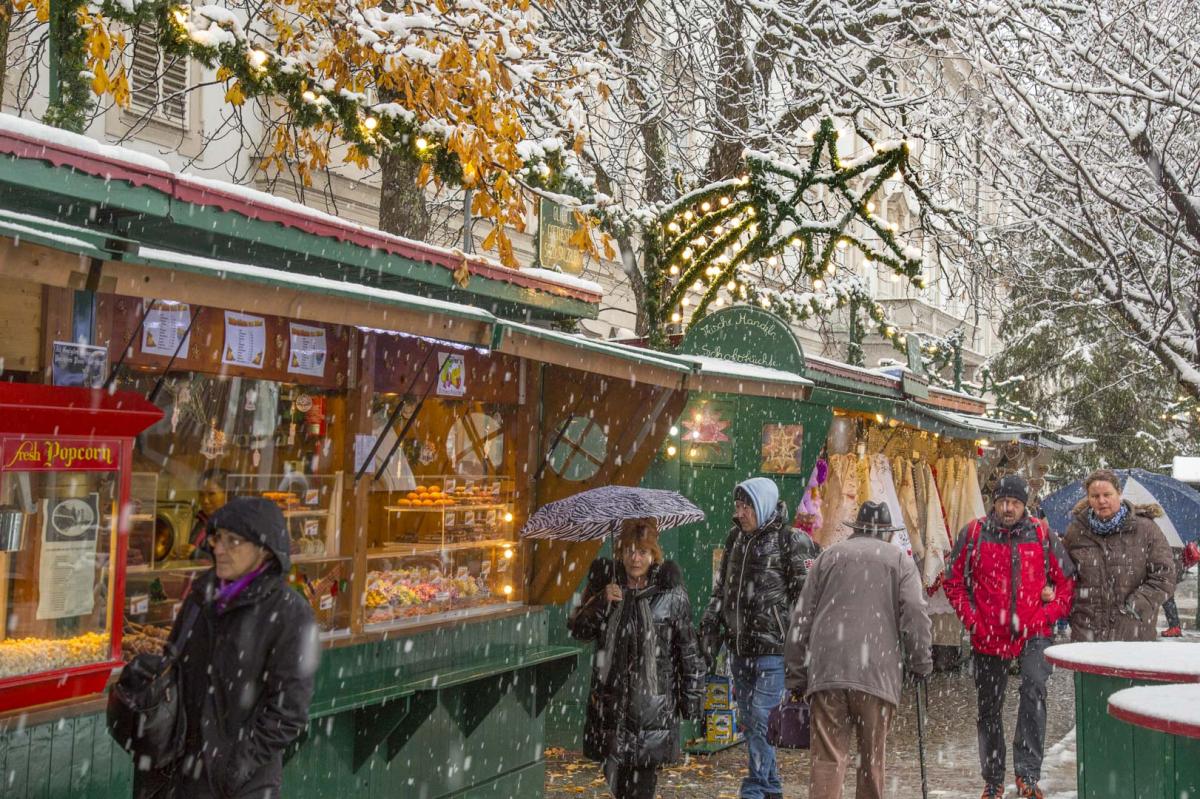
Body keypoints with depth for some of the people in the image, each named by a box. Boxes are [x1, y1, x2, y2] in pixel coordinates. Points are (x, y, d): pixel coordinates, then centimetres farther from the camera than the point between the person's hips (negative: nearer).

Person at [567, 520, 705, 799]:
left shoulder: (670, 592, -4)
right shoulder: (604, 580, 5)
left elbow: (688, 650, 0)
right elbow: (577, 629, 4)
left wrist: (692, 699, -1)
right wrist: (601, 602, -13)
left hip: (653, 700, -3)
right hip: (611, 698, 3)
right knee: (614, 774, 8)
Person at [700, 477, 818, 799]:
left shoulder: (792, 543, -8)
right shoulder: (736, 538, 13)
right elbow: (721, 589, 23)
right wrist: (709, 629, 17)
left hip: (773, 651, -7)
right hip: (740, 649, 7)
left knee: (761, 720, -9)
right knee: (749, 721, 12)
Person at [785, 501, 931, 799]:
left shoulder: (829, 556, 16)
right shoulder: (899, 559, 10)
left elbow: (801, 618, 13)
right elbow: (915, 616, -2)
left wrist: (796, 675, 16)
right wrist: (921, 664, 9)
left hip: (826, 670, 1)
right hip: (877, 673, -1)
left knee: (827, 757, -3)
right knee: (872, 758, 12)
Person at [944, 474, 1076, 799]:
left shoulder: (1042, 534, 0)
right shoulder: (973, 533, -1)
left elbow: (1066, 581, 5)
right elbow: (955, 581, 4)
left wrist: (1047, 616, -6)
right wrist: (972, 620, -4)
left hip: (1033, 635, -1)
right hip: (988, 637, 1)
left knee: (1034, 689, -25)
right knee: (988, 708, 11)